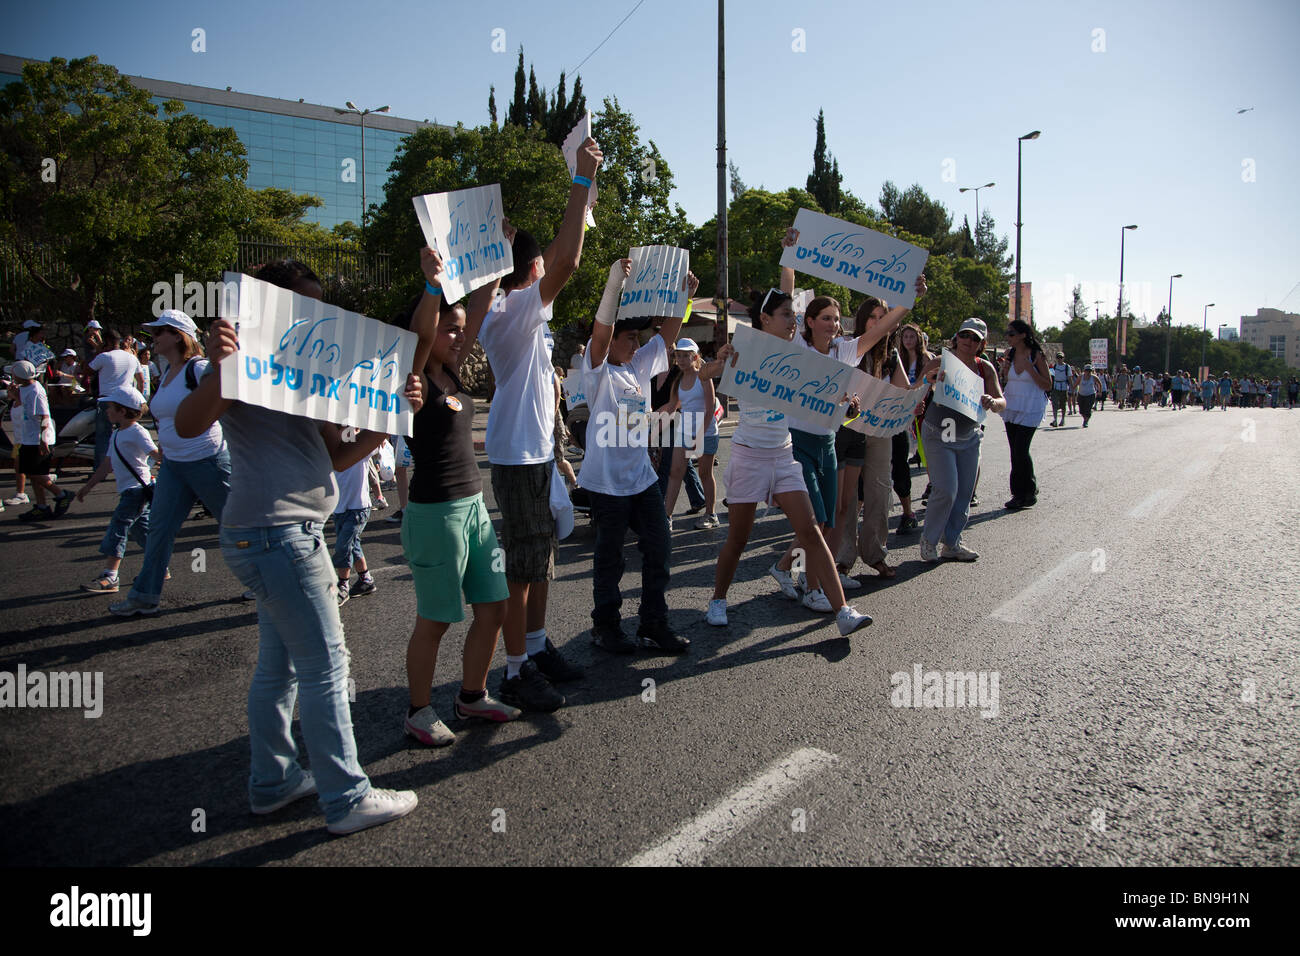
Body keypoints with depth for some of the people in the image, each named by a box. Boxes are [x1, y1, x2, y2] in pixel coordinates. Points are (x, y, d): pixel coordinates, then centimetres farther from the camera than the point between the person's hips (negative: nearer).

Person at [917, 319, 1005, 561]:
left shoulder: (985, 369, 0)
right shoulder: (940, 364, -8)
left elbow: (1002, 404, -7)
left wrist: (992, 402, -30)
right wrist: (928, 381, -33)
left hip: (969, 438, 4)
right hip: (939, 436, -4)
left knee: (964, 493, 7)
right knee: (946, 490, -13)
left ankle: (951, 543, 22)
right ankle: (929, 539, 7)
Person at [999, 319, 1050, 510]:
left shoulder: (1036, 355, -10)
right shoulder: (1009, 354, 4)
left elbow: (1047, 384, -9)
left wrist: (1029, 368, -20)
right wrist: (1005, 370, -5)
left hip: (1030, 409, -5)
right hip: (1011, 407, 5)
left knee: (1020, 451, -11)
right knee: (1015, 452, 7)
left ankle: (1028, 492, 4)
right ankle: (1020, 494, 16)